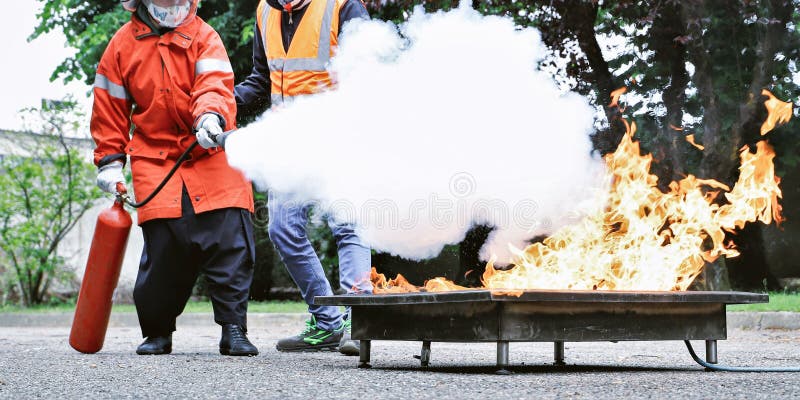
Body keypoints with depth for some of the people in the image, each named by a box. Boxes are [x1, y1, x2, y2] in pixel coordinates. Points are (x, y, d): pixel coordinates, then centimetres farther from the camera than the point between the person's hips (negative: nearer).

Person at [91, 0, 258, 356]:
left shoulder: (203, 36, 4)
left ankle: (233, 329, -3)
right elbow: (110, 107, 14)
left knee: (230, 239, -12)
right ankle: (157, 332, 11)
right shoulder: (123, 45, 9)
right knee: (165, 245, -9)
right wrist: (109, 160, 8)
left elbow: (214, 84, -13)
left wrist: (210, 117, -34)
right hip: (156, 162, 1)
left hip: (211, 155, 0)